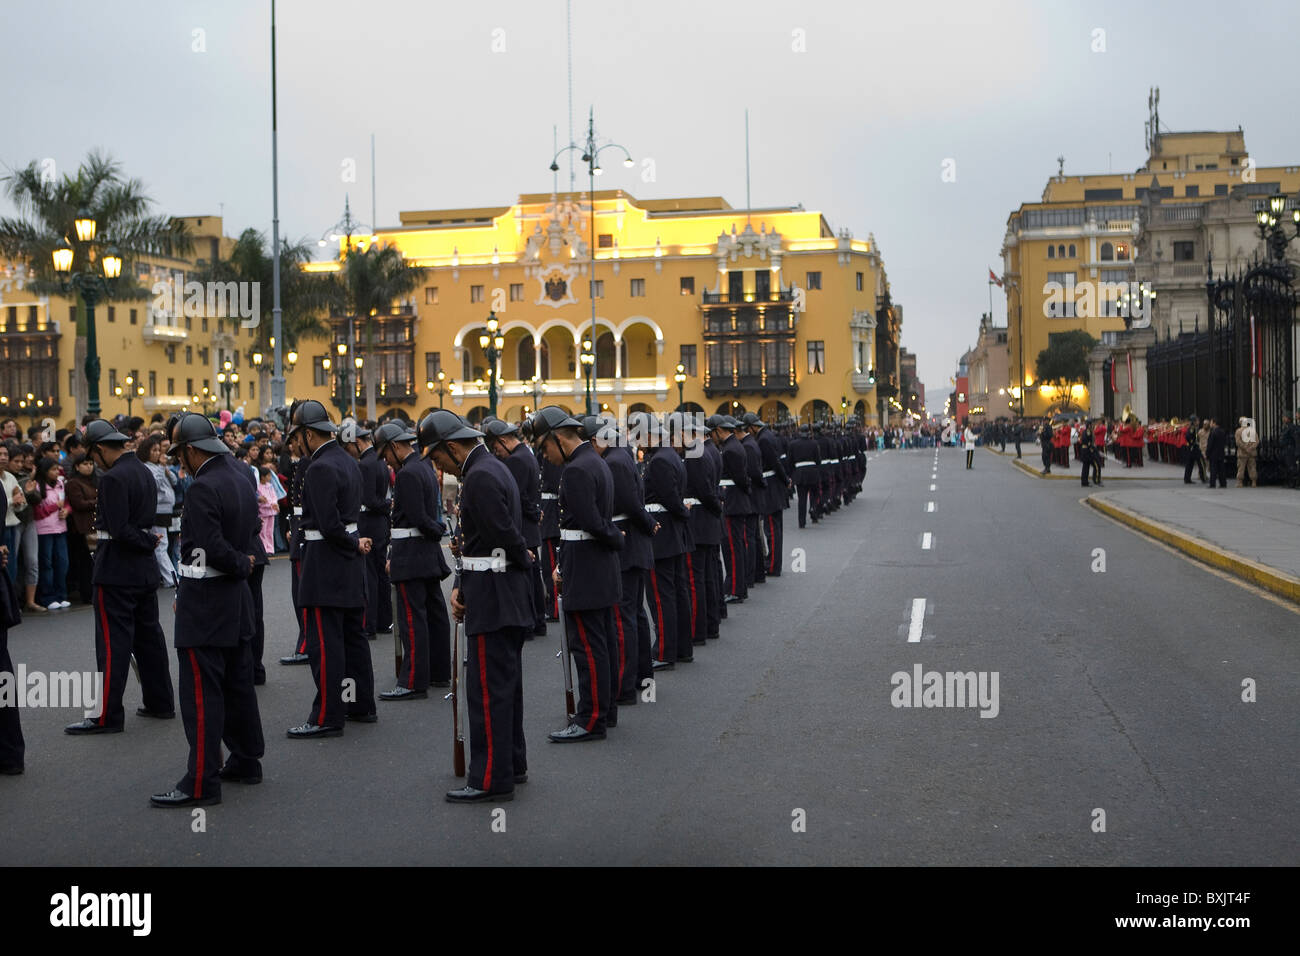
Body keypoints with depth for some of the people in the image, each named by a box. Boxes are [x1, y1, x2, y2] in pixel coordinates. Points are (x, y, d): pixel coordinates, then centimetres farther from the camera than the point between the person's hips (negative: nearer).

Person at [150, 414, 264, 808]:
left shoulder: (204, 487, -21)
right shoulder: (240, 475, 7)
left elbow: (212, 549, -25)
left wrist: (242, 565, -9)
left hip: (204, 602, -9)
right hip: (236, 598, 9)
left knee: (201, 691, -4)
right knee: (238, 683, 17)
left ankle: (201, 782, -1)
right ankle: (246, 761, 27)